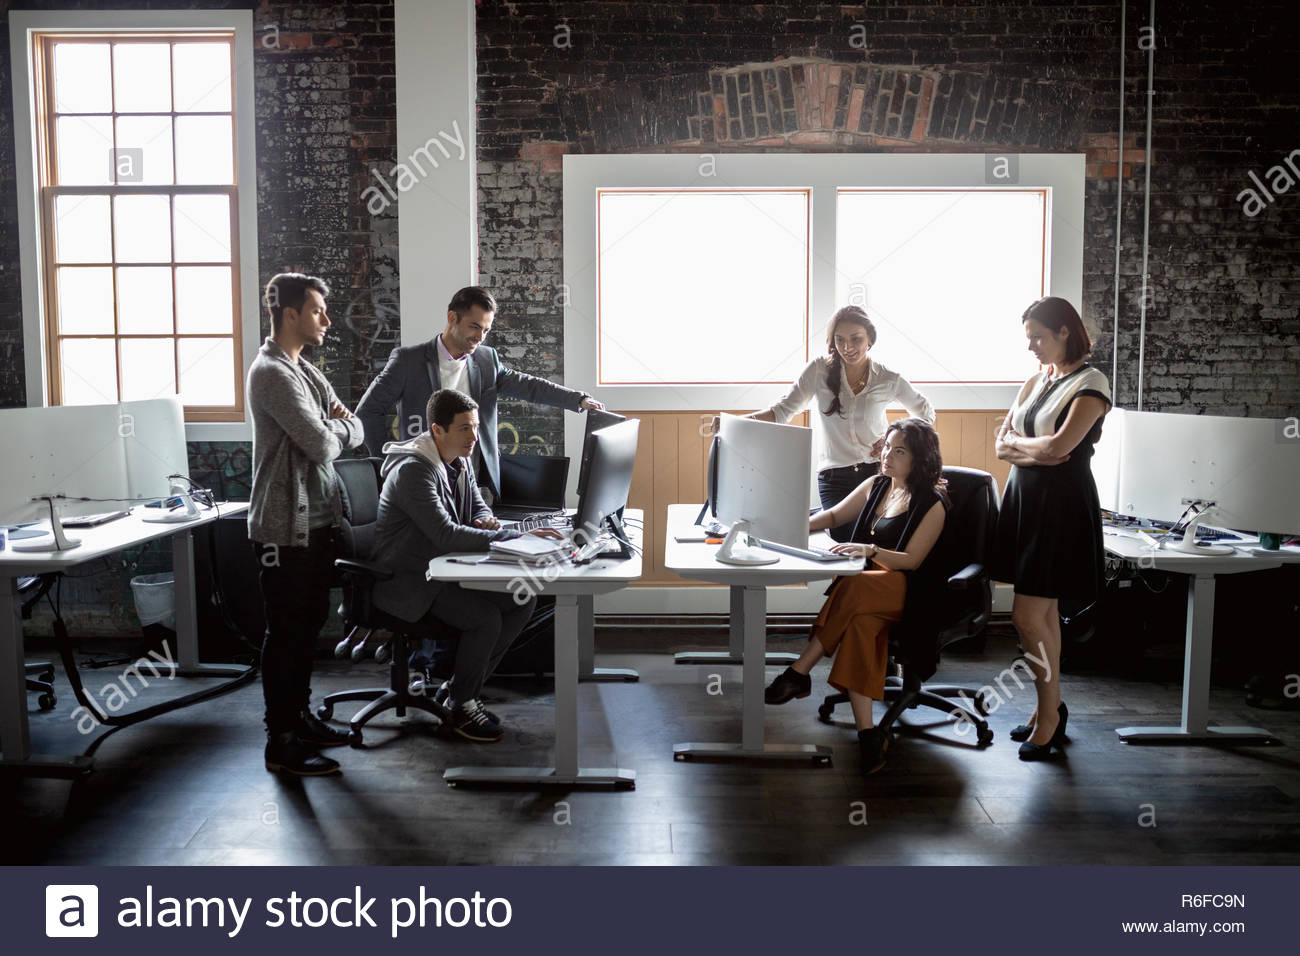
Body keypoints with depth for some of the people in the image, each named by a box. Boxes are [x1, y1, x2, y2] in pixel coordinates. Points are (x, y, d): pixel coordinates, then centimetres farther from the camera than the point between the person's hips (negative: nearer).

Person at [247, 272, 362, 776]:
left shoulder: (307, 370, 15)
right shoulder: (271, 373, -16)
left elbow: (353, 432, 11)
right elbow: (322, 445, -22)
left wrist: (330, 427, -10)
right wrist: (335, 427, 0)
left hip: (316, 520, 9)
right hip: (285, 526, -9)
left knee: (308, 626, 18)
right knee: (285, 634, -1)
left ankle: (299, 716, 32)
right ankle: (280, 743, 9)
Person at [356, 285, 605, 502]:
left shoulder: (487, 360, 12)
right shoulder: (408, 360, 0)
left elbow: (528, 386, 9)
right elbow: (368, 411, 3)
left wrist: (579, 399, -5)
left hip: (478, 486, 4)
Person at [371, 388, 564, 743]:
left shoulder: (459, 461, 5)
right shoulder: (413, 470, -23)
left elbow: (478, 507, 16)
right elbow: (445, 536, -32)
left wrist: (486, 522, -11)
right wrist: (513, 537, -33)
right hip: (408, 583, -9)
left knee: (523, 600, -7)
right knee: (486, 617, -26)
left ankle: (460, 687, 6)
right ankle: (461, 708, -2)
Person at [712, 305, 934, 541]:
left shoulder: (889, 380, -1)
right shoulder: (820, 369, -3)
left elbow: (926, 414, 14)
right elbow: (783, 410, -3)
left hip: (877, 473, 1)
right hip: (834, 477, -1)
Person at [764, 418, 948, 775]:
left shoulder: (932, 504, -3)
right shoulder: (876, 485, 17)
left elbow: (911, 560, -11)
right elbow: (834, 514, 20)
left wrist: (869, 550, -27)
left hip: (905, 588, -5)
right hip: (867, 582, 5)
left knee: (855, 589, -39)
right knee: (862, 622, -33)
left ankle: (799, 672, -31)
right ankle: (868, 732, -39)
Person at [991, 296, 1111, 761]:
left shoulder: (1091, 383, -9)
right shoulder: (1037, 381, 14)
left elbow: (1057, 446, -21)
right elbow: (1002, 445, 8)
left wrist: (1018, 444, -3)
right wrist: (1040, 450, -10)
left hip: (1062, 504, -7)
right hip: (1025, 497, 7)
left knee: (1028, 615, -9)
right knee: (1044, 612, 12)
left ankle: (1050, 711, 7)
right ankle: (1050, 708, 22)